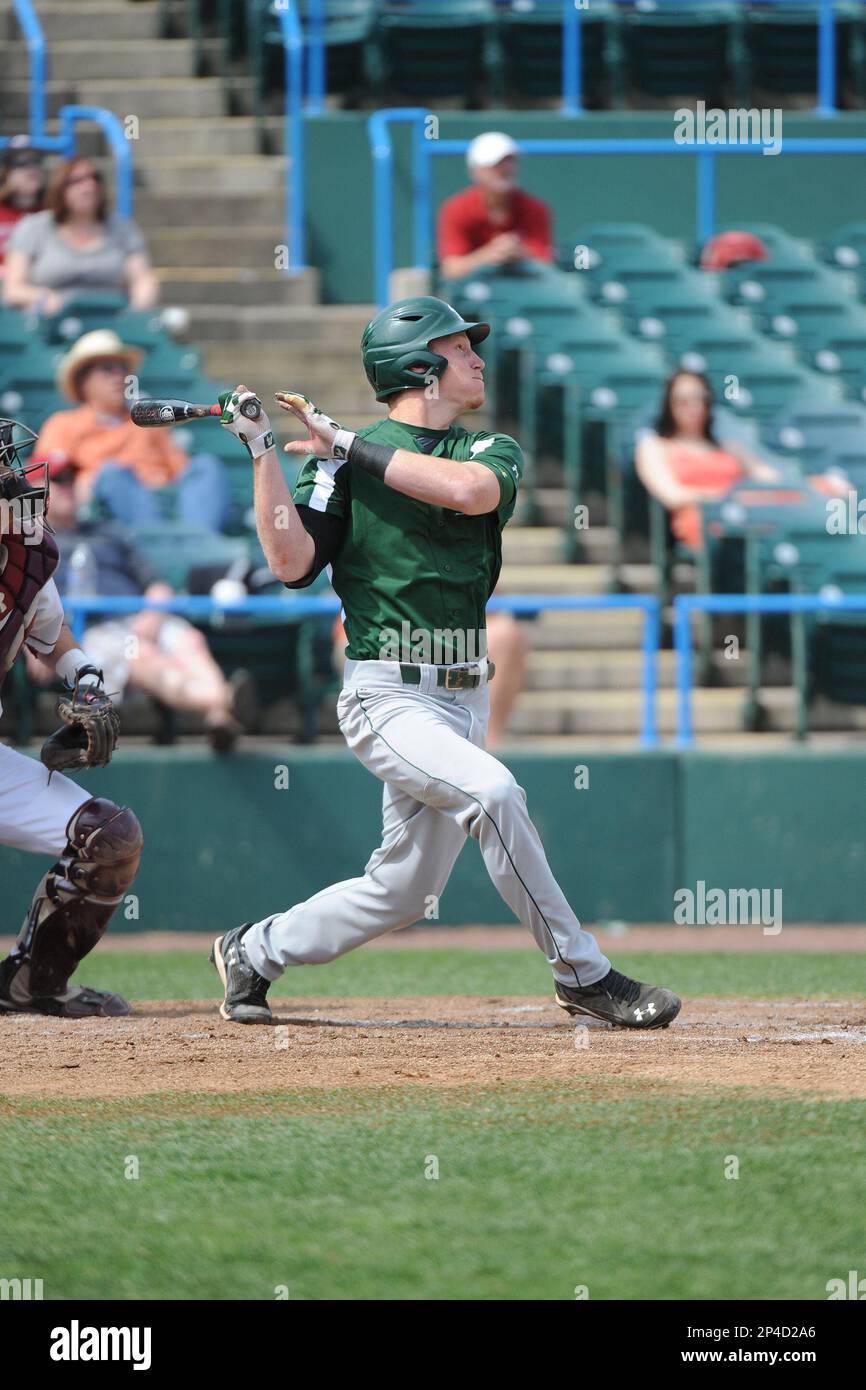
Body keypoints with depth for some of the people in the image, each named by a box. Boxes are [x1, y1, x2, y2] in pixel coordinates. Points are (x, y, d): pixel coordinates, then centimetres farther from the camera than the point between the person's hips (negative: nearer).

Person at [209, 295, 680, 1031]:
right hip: (390, 698, -6)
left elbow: (468, 489, -15)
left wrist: (349, 444, -14)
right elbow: (292, 562, -11)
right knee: (492, 792, -28)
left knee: (402, 889, 7)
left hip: (464, 694, 6)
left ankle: (254, 951, 28)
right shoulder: (341, 459, 0)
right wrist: (262, 451, -16)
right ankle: (584, 976, -18)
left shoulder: (492, 450, 9)